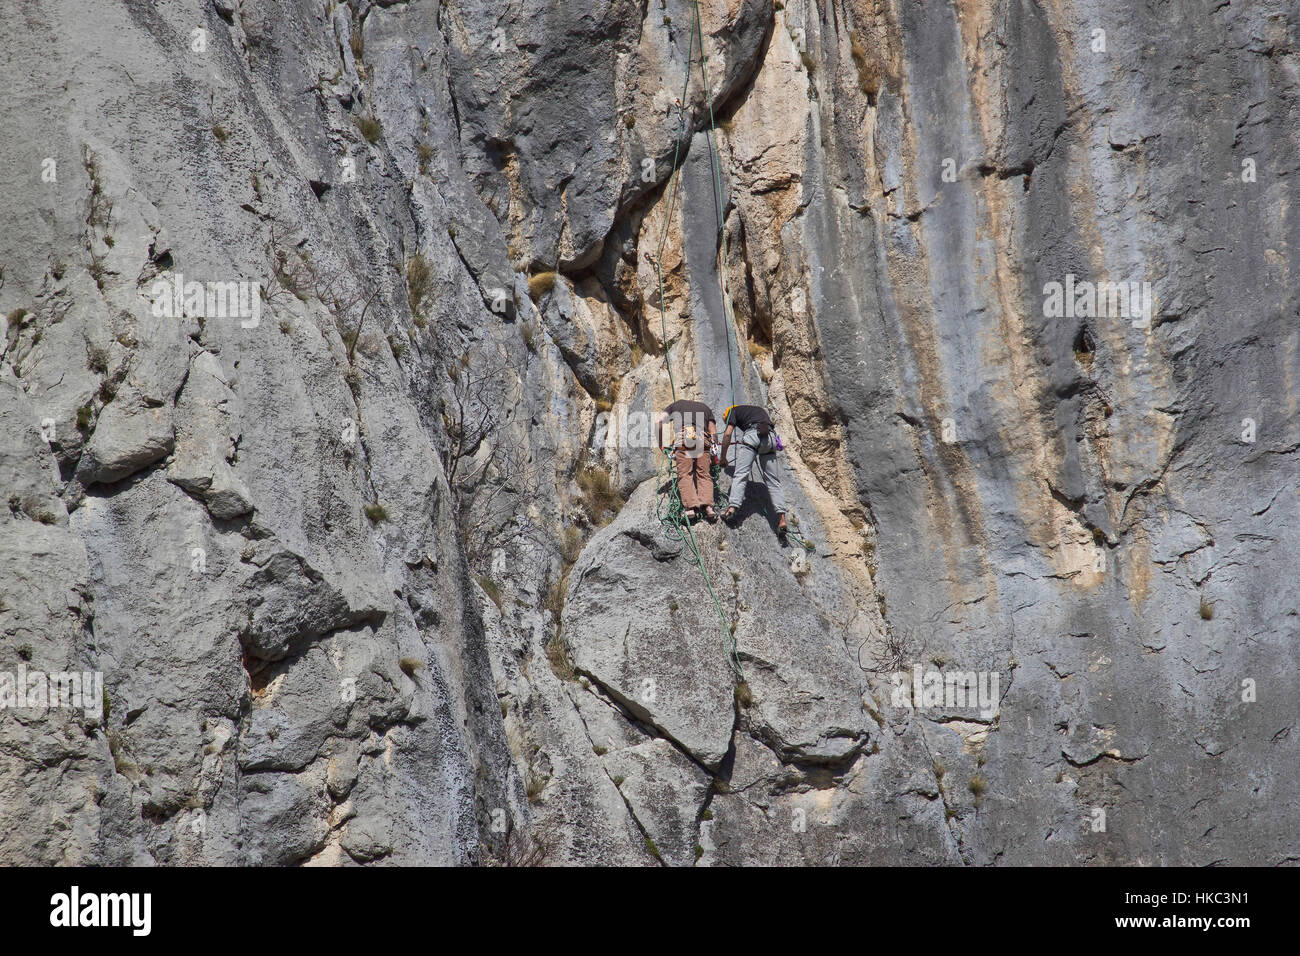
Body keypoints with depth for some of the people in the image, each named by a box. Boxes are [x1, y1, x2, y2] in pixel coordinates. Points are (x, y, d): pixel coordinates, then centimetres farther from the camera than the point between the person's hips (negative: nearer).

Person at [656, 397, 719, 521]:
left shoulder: (676, 405, 31)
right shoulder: (705, 407, 34)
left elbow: (659, 422, 19)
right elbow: (714, 433, 27)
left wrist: (661, 444, 27)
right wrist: (713, 453, 35)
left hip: (682, 440, -2)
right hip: (702, 440, 2)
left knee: (684, 475, -4)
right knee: (703, 474, 3)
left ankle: (691, 507, -20)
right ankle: (707, 505, -17)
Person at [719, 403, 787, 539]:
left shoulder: (735, 411, 23)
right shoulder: (761, 411, 39)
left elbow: (728, 433, 11)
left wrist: (723, 457, 20)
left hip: (752, 435, -5)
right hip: (770, 438, 5)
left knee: (740, 475, -8)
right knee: (773, 481, 4)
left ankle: (732, 509, -25)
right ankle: (782, 518, -8)